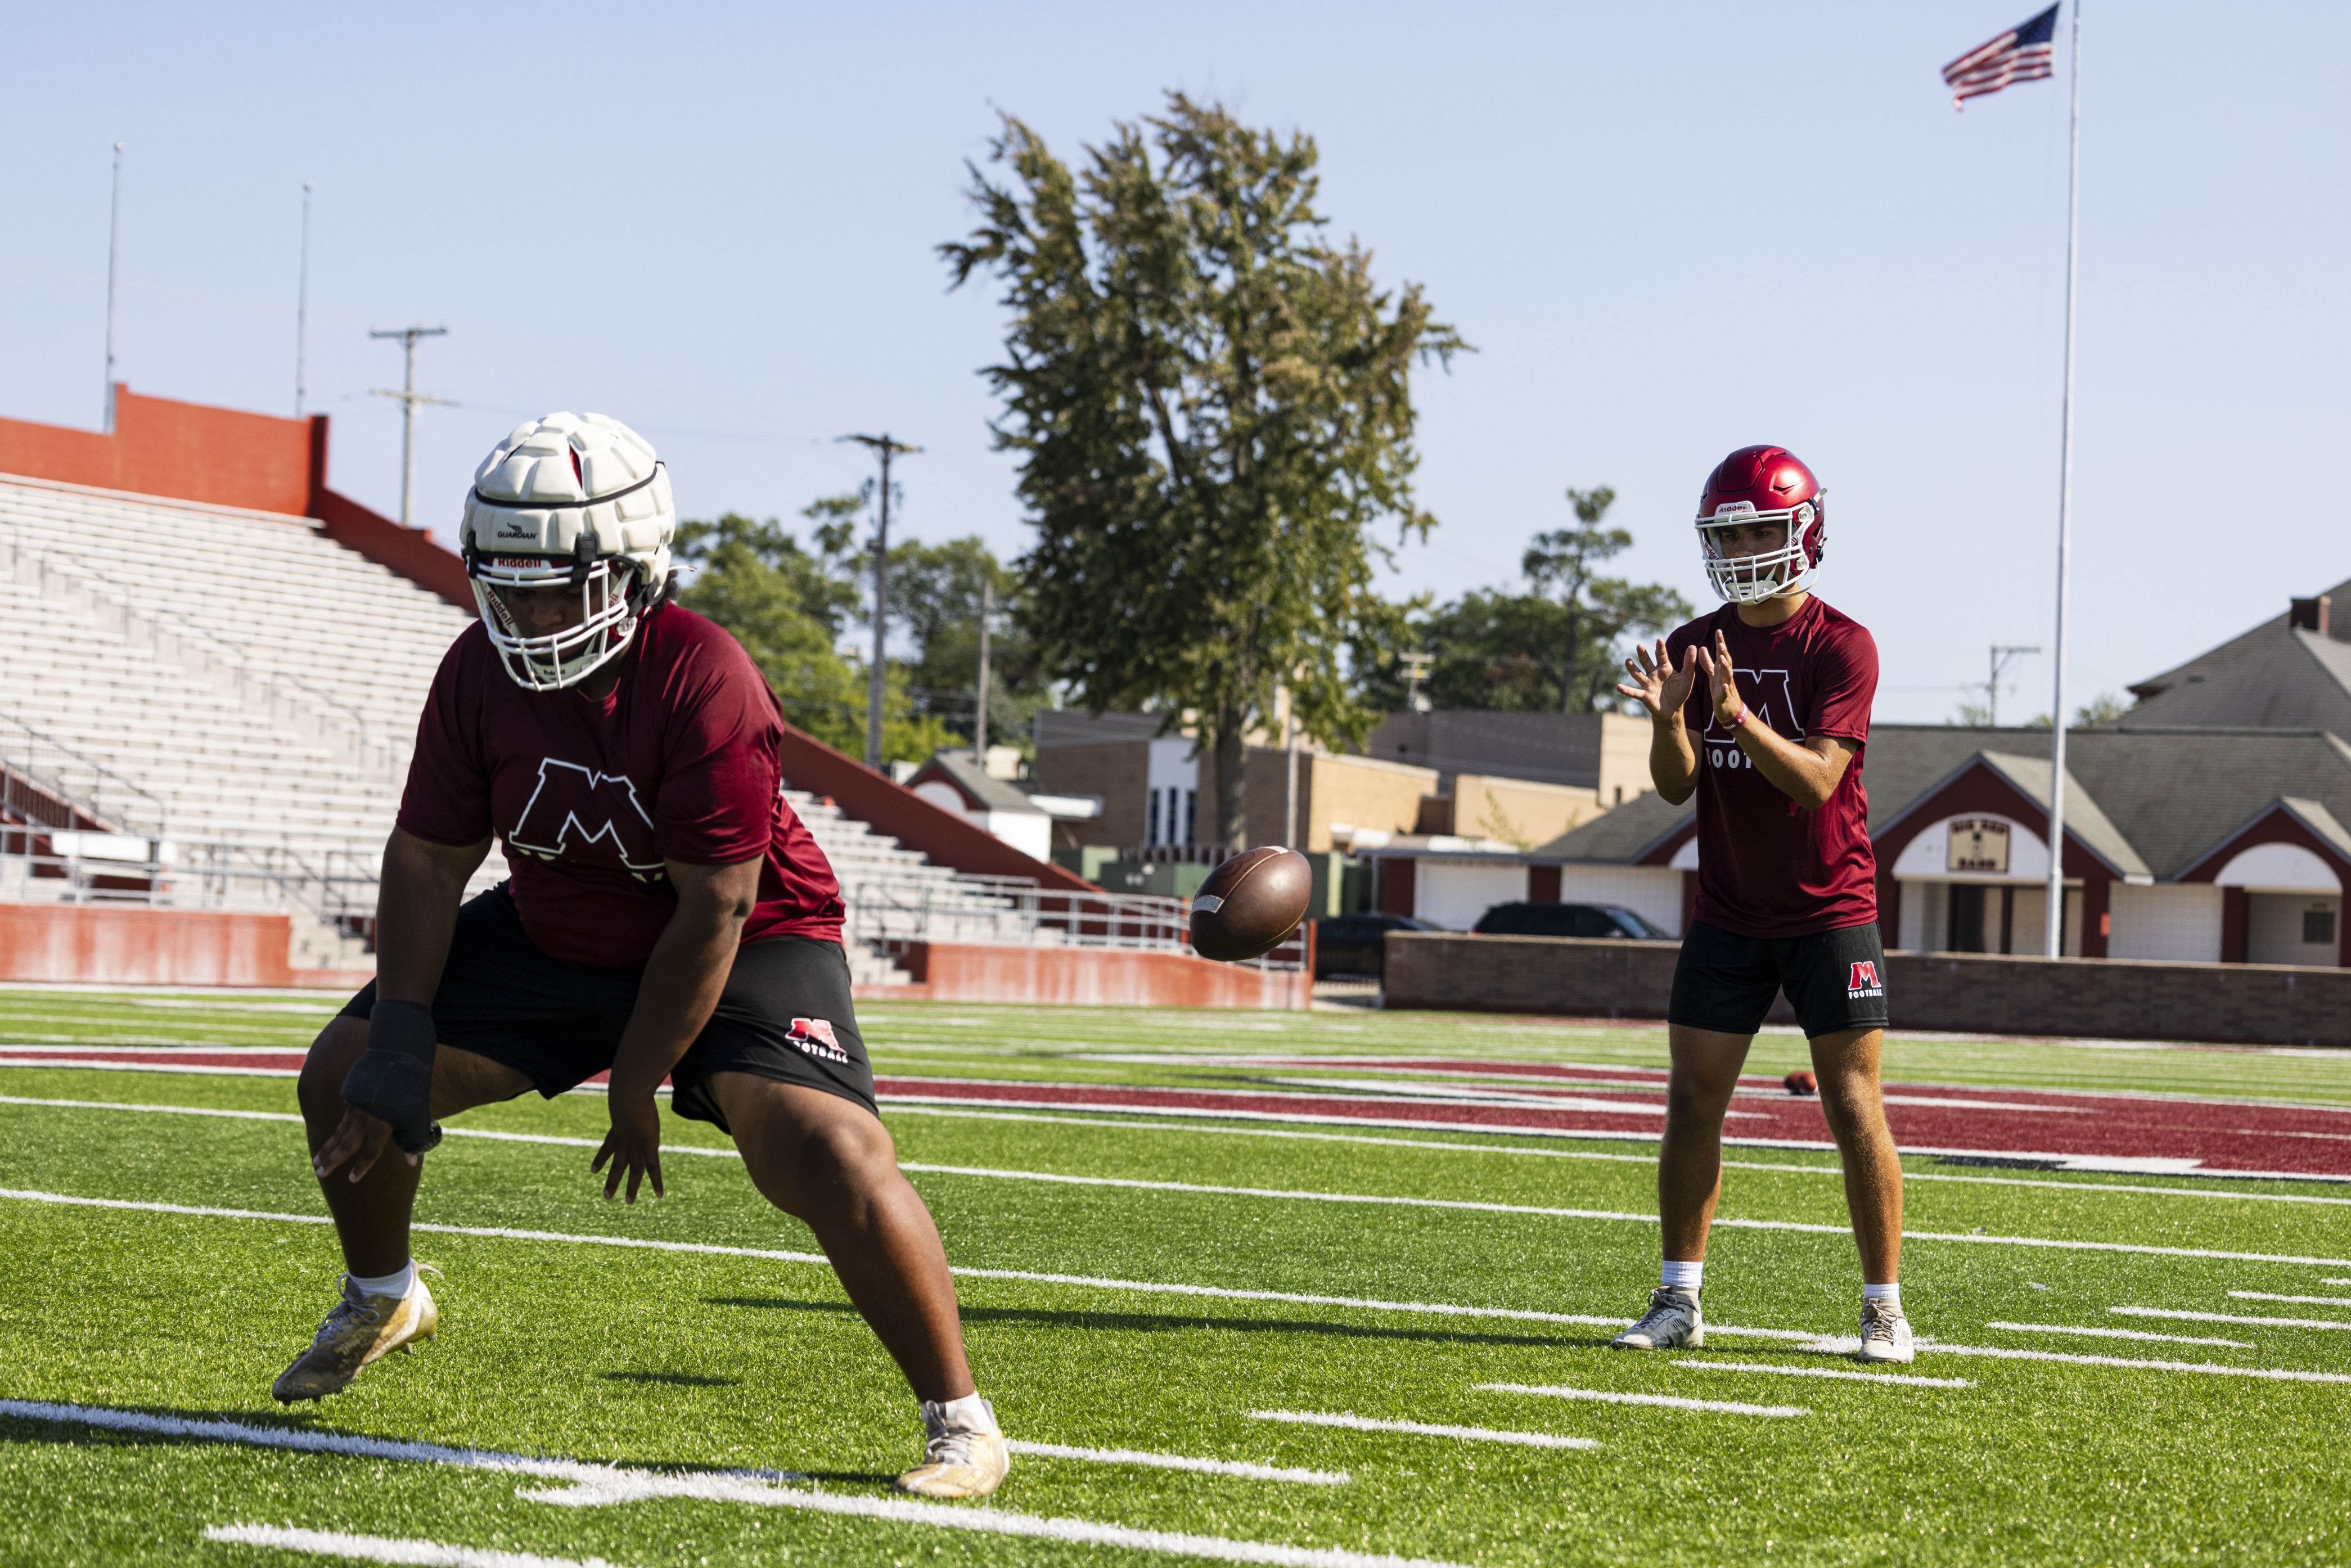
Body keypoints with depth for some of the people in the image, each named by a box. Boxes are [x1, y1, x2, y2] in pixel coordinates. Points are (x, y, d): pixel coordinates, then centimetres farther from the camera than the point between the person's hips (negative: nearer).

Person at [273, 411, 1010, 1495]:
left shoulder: (704, 685, -31)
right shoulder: (480, 674, -14)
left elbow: (712, 914, -26)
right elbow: (428, 858, -5)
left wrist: (633, 1093, -19)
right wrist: (400, 1047, -14)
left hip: (745, 946, -6)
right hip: (555, 937, 6)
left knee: (830, 1160, -28)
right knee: (346, 1080, 3)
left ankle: (959, 1421, -11)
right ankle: (381, 1298, 33)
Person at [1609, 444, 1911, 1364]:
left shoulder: (1841, 648, -11)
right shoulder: (1696, 648, 3)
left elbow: (1815, 780, -21)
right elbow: (1676, 786, -4)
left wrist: (1738, 715, -34)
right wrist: (1668, 719, -25)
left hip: (1829, 912, -4)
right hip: (1727, 915, 4)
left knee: (1855, 1110, -4)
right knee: (1692, 1103, -1)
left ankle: (1884, 1309, 5)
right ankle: (1679, 1300, 7)